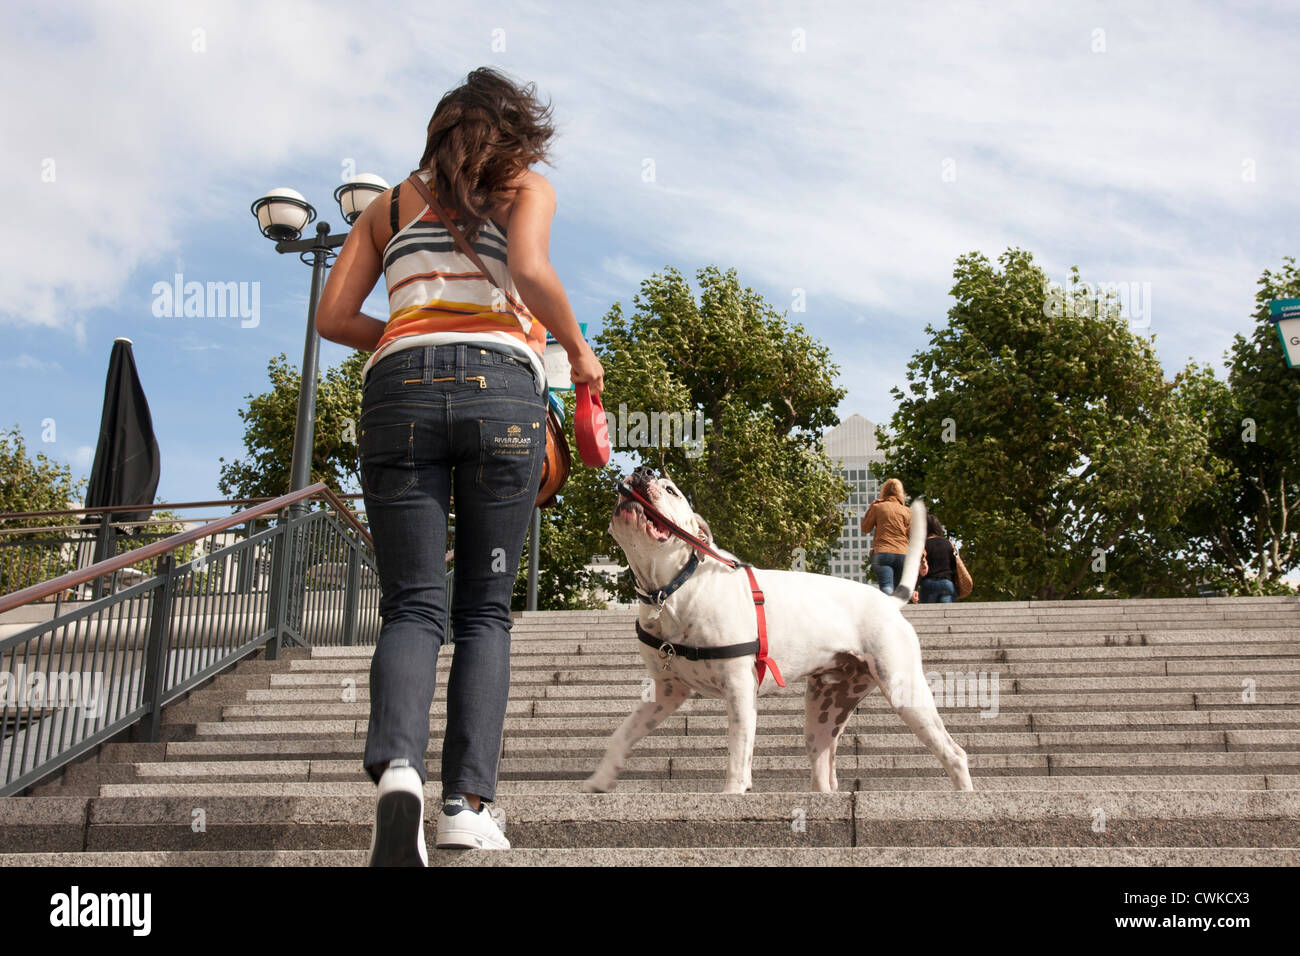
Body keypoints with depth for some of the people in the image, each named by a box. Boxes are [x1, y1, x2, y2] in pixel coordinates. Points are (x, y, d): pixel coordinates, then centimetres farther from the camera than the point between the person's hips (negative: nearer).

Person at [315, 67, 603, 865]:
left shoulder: (392, 203, 24)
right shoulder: (528, 188, 15)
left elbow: (333, 315, 16)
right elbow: (531, 271, -7)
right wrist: (579, 351, 6)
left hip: (402, 389, 2)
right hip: (502, 388, -2)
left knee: (413, 606, 1)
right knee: (485, 610, 5)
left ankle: (397, 766, -25)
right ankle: (468, 806, -3)